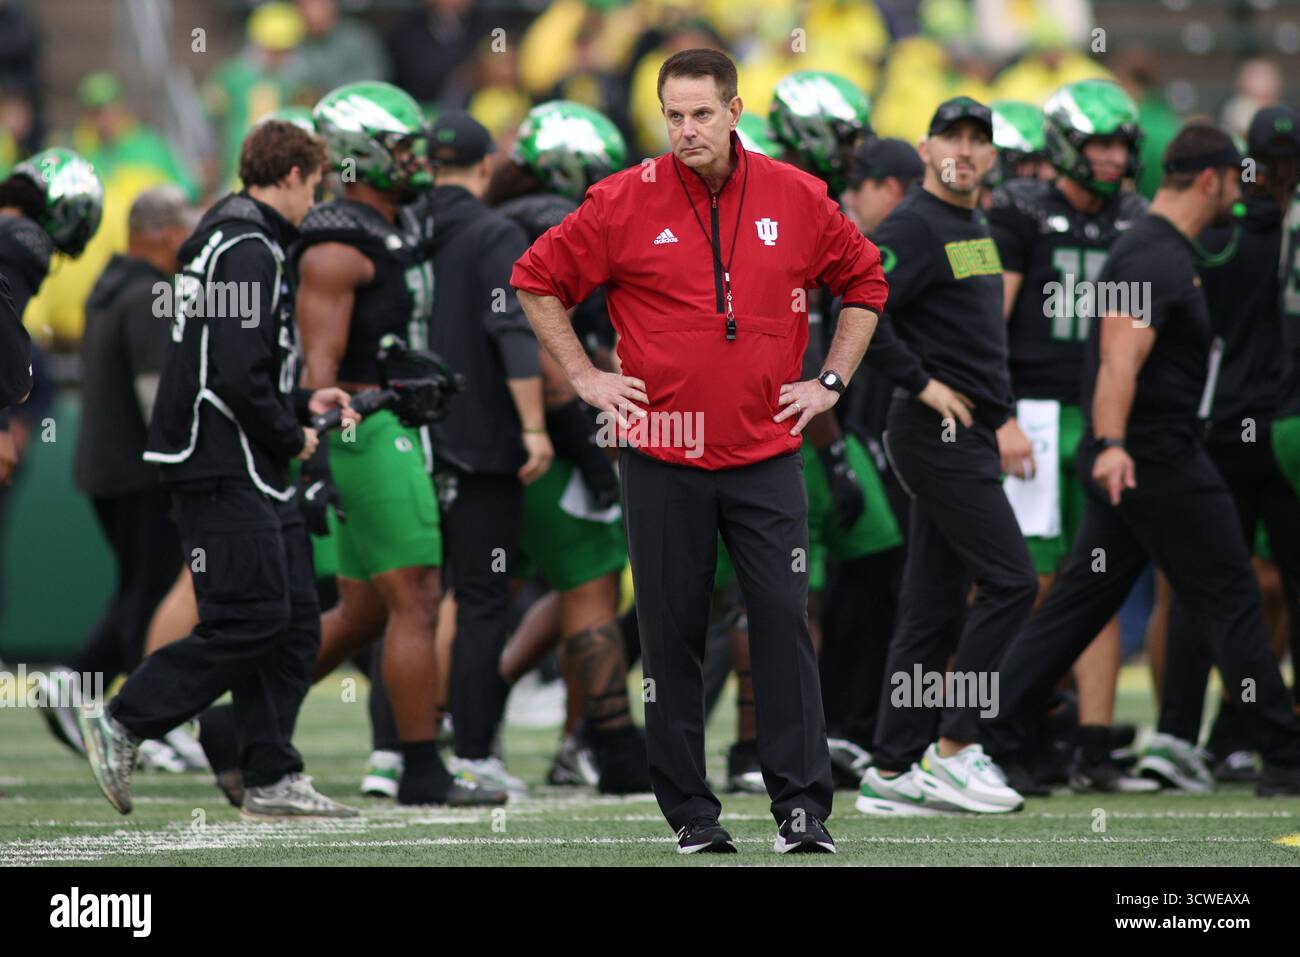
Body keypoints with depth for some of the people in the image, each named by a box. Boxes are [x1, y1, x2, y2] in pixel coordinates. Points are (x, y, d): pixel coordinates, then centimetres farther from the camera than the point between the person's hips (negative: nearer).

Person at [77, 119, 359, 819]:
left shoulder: (231, 241, 18)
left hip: (252, 475, 11)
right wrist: (292, 436, -9)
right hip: (226, 471, -11)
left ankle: (272, 779, 8)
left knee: (294, 620, 8)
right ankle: (121, 724, -4)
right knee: (250, 619, -10)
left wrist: (302, 400, 19)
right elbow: (237, 379, -23)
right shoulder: (248, 250, -15)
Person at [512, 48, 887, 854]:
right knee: (672, 634, 3)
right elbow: (538, 281, 8)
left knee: (785, 624, -6)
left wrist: (832, 380, 9)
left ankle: (803, 808, -4)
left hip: (766, 454, 1)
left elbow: (865, 280, 17)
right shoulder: (625, 202, -3)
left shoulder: (797, 199, 1)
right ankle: (691, 812, 10)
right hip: (662, 455, 0)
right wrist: (585, 377, 3)